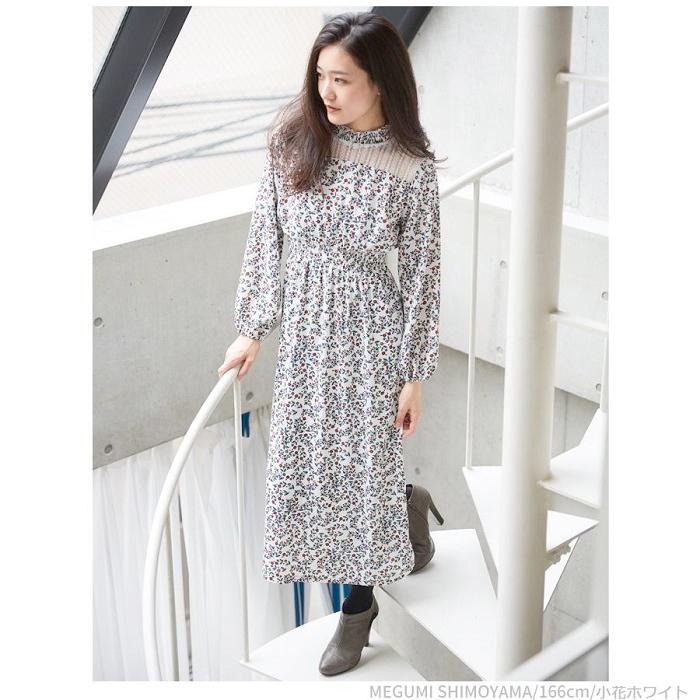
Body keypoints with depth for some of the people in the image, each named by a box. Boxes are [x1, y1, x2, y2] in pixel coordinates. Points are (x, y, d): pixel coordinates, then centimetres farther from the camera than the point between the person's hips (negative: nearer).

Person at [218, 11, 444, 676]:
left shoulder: (412, 167, -15)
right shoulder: (292, 137, -7)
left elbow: (422, 272, -8)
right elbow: (265, 238, 0)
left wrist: (415, 375, -6)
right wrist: (251, 328, 3)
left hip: (371, 329, -3)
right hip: (303, 325, 4)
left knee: (363, 460, 7)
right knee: (305, 458, 13)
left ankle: (357, 605, 28)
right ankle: (407, 502, 43)